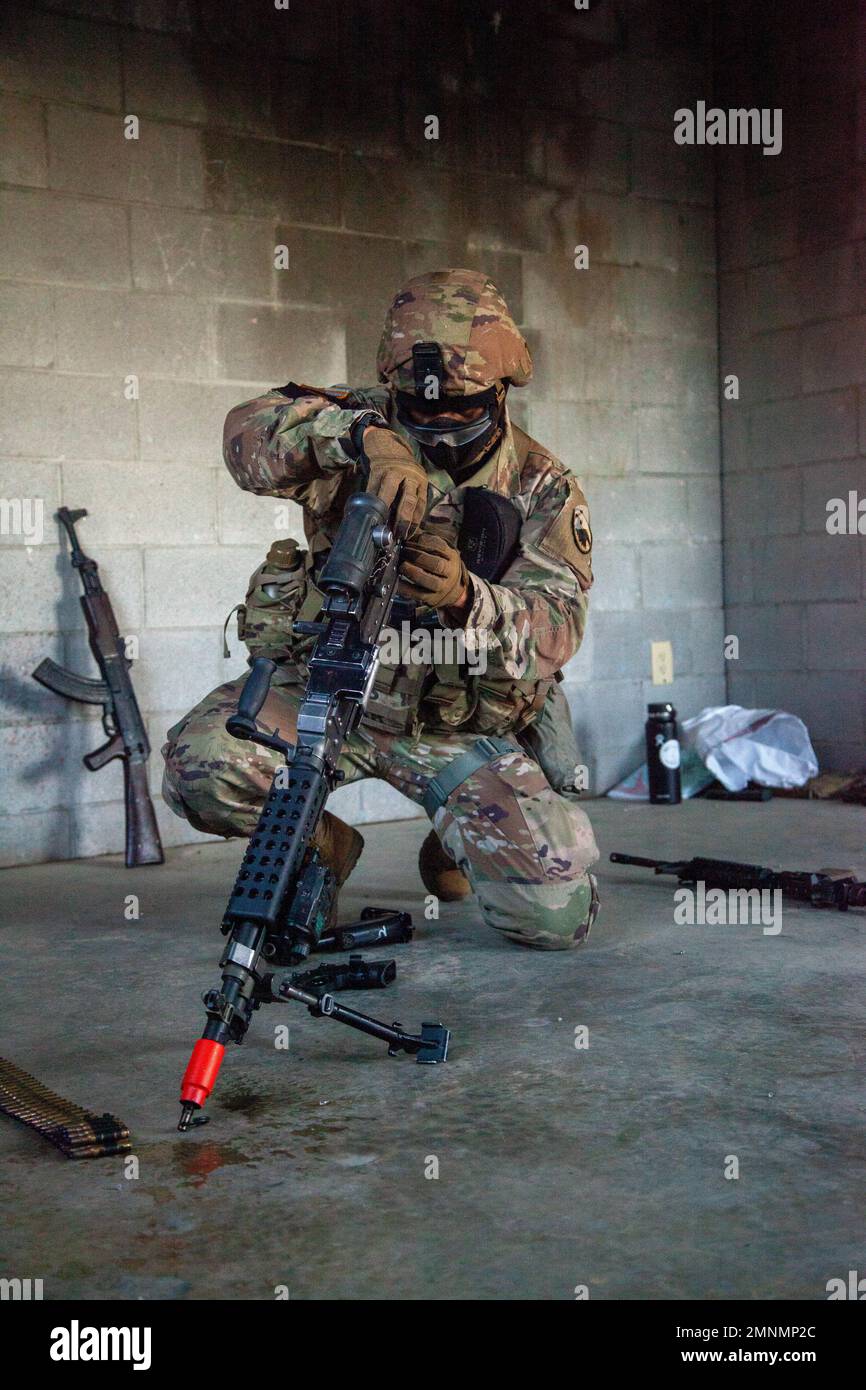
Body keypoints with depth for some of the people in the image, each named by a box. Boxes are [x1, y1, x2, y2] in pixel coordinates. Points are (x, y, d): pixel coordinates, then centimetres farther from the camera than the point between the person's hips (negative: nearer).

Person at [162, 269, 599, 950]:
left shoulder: (543, 489, -3)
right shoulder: (368, 426, -2)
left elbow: (556, 628, -16)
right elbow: (252, 431, -22)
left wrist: (466, 599, -38)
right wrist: (360, 435, -42)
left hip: (463, 727, 0)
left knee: (557, 914, -14)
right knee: (202, 762, -28)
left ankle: (457, 842, 23)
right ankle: (323, 845, 7)